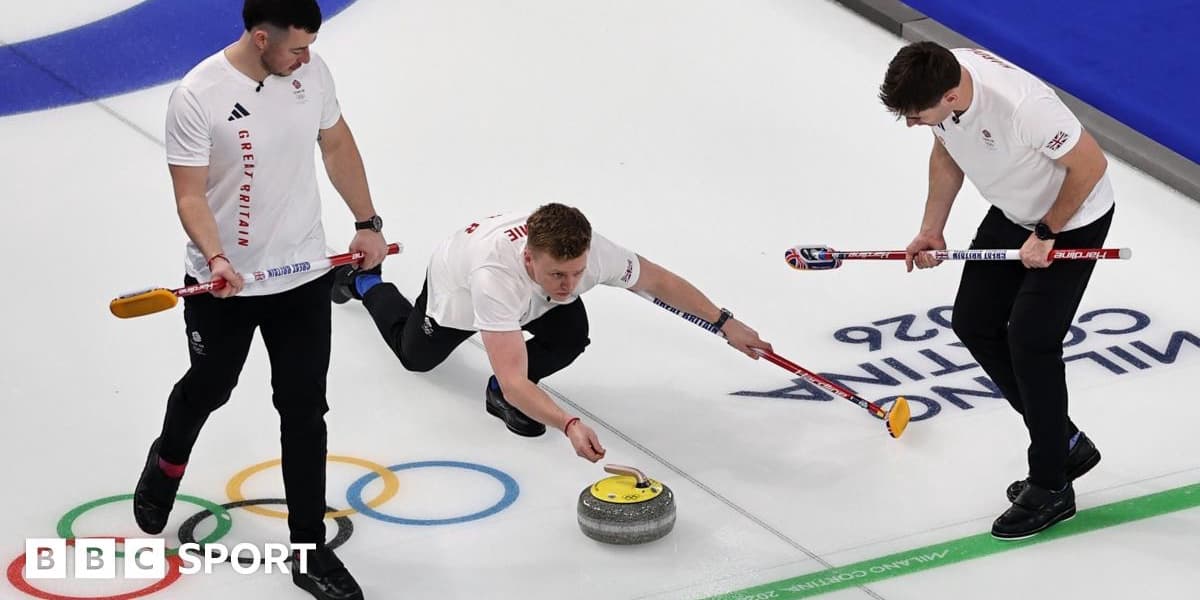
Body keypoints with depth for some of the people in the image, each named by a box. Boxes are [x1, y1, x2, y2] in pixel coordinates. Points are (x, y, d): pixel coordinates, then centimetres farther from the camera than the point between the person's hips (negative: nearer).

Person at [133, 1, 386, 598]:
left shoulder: (311, 73, -6)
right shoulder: (197, 96, -21)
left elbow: (338, 145, 10)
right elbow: (190, 193, -20)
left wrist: (367, 222, 11)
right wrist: (215, 258, -34)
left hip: (302, 276, 3)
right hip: (224, 283, -3)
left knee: (305, 412, 3)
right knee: (208, 389, 21)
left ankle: (309, 550, 11)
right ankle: (167, 462, 54)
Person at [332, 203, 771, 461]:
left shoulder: (592, 252, -40)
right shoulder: (495, 276, -53)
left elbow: (658, 281, -20)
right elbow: (514, 380, -57)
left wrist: (725, 323, -21)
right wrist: (569, 426, -71)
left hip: (529, 296, 3)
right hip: (457, 283, -3)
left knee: (570, 337, -25)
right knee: (416, 356, 23)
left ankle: (501, 396, 1)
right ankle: (365, 281, 49)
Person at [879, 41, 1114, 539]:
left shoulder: (1022, 105, -41)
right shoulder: (936, 80, -18)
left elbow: (1090, 164, -27)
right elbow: (947, 152, 3)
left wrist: (1045, 235, -19)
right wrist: (932, 230, -1)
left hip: (1073, 220, -8)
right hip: (1012, 213, 8)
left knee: (1030, 341, -9)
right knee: (974, 324, 9)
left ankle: (1051, 489, 7)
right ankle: (1065, 443, 24)